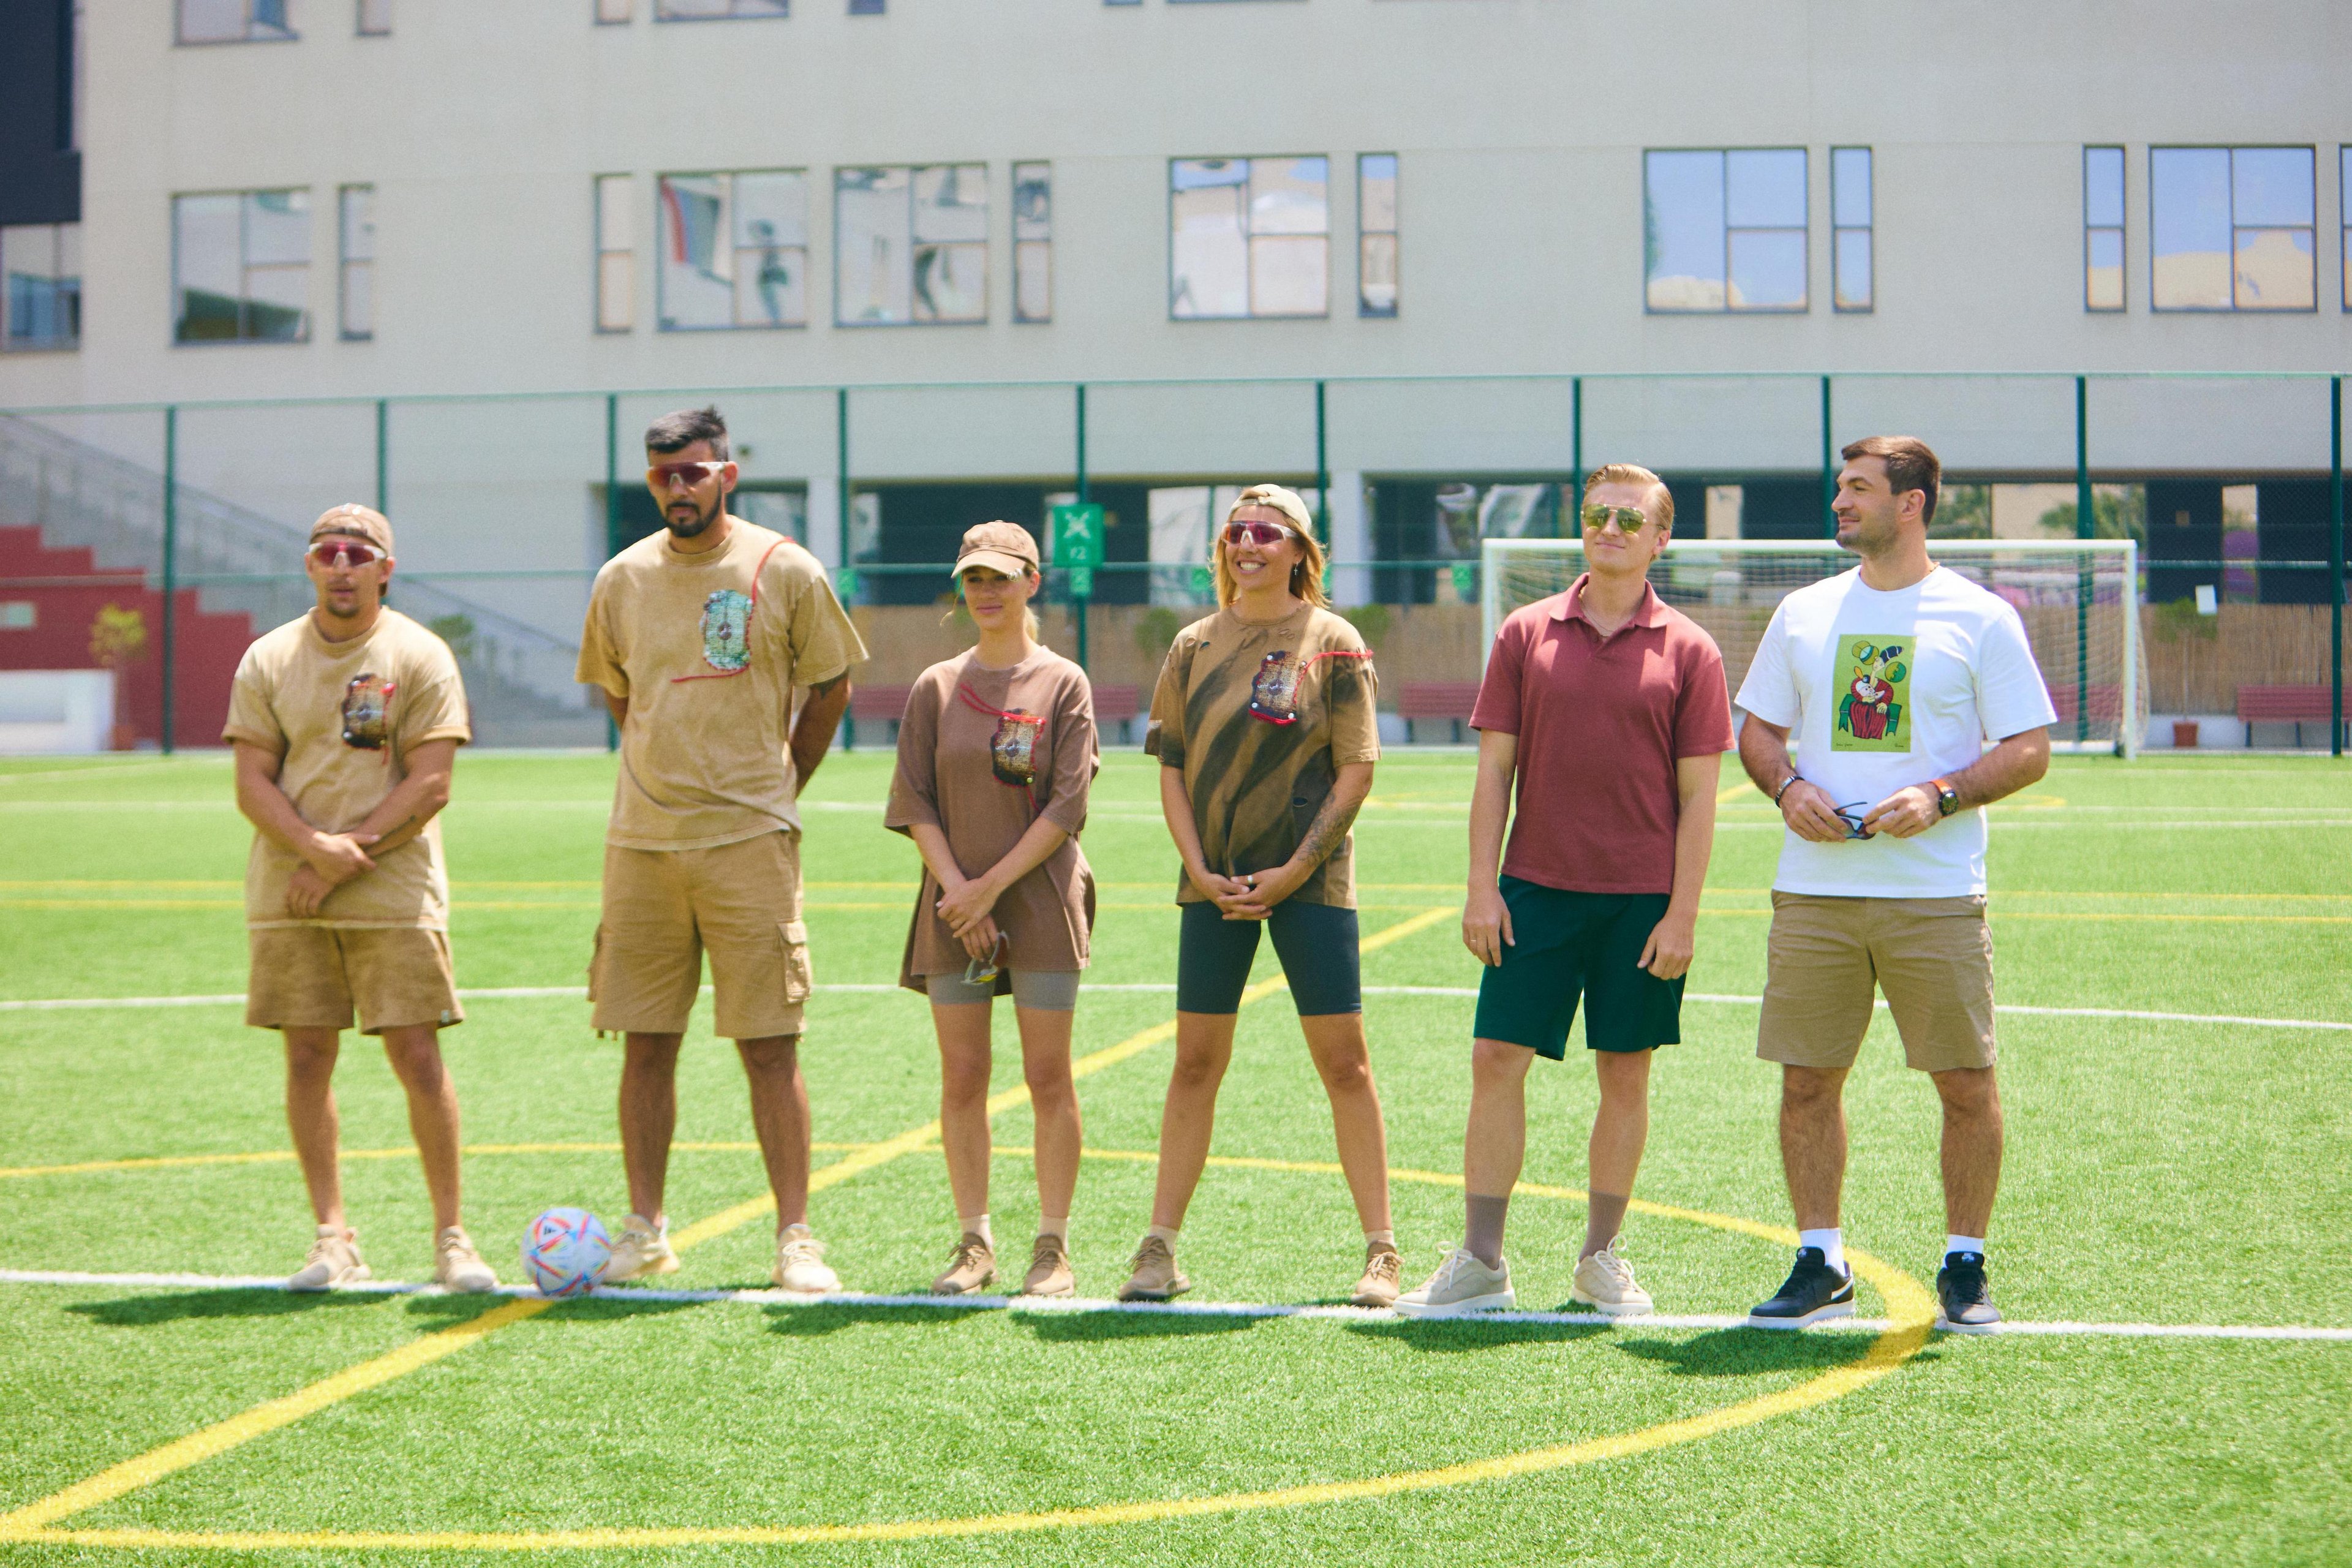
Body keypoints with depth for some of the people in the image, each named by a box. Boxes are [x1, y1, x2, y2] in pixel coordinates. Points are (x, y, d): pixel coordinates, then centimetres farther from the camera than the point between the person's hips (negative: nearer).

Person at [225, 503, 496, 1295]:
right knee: (307, 1058, 2)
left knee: (418, 1058, -5)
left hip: (395, 891, -3)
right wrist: (315, 845, -15)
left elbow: (430, 784, -6)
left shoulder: (420, 657, 0)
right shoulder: (269, 659, 8)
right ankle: (334, 1237, 9)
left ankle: (451, 1236, 4)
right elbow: (252, 783, 2)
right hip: (287, 892, 3)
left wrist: (349, 856, -13)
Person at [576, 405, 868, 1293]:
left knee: (770, 1047, -4)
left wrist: (778, 785, 8)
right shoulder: (623, 579, 7)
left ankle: (795, 1238, 0)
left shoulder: (784, 572, -2)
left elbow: (829, 688, 8)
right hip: (639, 845, 3)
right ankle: (645, 1230, 17)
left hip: (749, 842, -3)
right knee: (645, 1044, 7)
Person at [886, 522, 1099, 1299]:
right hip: (956, 907, 3)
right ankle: (974, 1244, 10)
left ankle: (1053, 1247, 4)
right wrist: (956, 889, -9)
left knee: (1049, 1077, -2)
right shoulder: (936, 688, 9)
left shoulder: (1063, 684, 1)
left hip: (1041, 901, -3)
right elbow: (915, 804, 4)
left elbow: (1066, 806, -6)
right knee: (961, 1079, 2)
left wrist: (993, 885, -12)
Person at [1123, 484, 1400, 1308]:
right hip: (1216, 882, 3)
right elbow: (1172, 768, 8)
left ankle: (1381, 1251, 4)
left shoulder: (1333, 644, -1)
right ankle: (1160, 1248, 9)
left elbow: (1355, 772, -4)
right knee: (1196, 1059, 5)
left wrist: (1293, 871, -11)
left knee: (1343, 1060, -2)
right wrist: (1199, 869, -5)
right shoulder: (1195, 646, 9)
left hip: (1308, 878, -3)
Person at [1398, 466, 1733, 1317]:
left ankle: (1601, 1257, 18)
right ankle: (1481, 1261, 5)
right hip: (1535, 889, 1)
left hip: (1642, 900, -1)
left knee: (1625, 1073, 6)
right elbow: (1494, 769, 5)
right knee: (1496, 1063, -3)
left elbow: (1698, 796, 0)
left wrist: (1682, 913, -6)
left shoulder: (1688, 652, 1)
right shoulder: (1527, 634, 5)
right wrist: (1481, 888, -1)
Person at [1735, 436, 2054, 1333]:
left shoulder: (1979, 618, 1)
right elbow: (1757, 730, 17)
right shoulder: (1804, 613, 12)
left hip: (1937, 891, -3)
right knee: (1807, 1080, 3)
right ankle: (1820, 1265, 13)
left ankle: (1964, 1267, 12)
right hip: (1814, 888, 3)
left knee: (1966, 1083, -1)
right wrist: (1788, 787, -5)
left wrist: (1940, 796, -15)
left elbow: (2029, 750, 0)